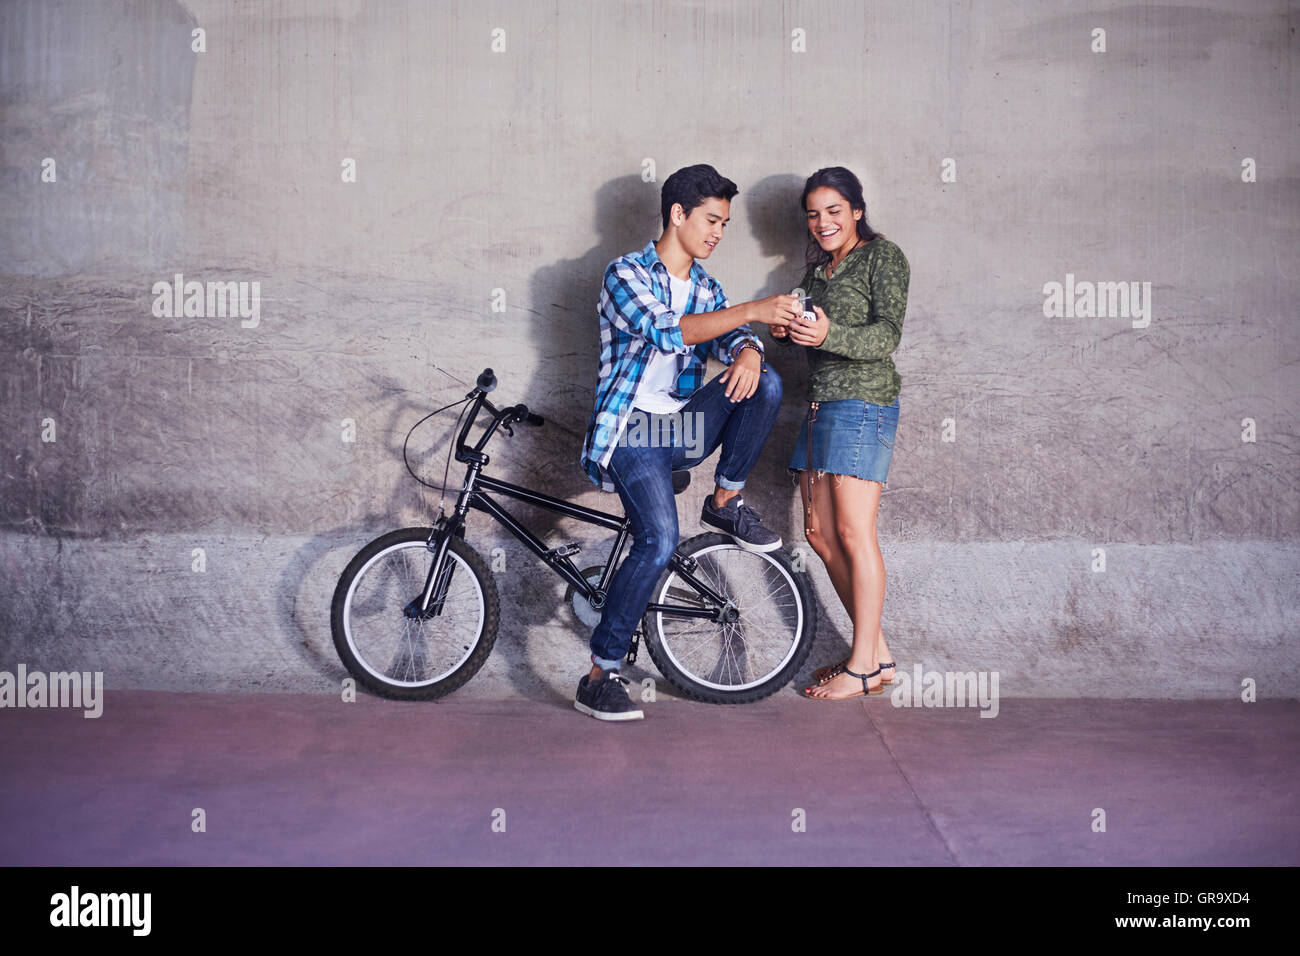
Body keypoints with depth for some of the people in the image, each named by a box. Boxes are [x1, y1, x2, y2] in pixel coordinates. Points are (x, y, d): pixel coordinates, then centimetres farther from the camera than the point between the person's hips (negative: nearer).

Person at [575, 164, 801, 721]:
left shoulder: (706, 289, 17)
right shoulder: (626, 274, -5)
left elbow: (730, 337, 3)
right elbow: (666, 331, -22)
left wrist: (746, 352, -22)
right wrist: (751, 312, -29)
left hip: (683, 425, 6)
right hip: (632, 428, -6)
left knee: (764, 383, -18)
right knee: (659, 540, -26)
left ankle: (725, 502, -1)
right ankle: (599, 678, -15)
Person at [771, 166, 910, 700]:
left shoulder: (883, 257, -2)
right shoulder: (818, 269, 22)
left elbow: (887, 335, -14)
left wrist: (828, 334, -31)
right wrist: (786, 332, 0)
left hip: (863, 402, -8)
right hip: (820, 405, 8)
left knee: (853, 534, -10)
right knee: (819, 534, 5)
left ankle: (863, 667, -3)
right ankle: (877, 652, 14)